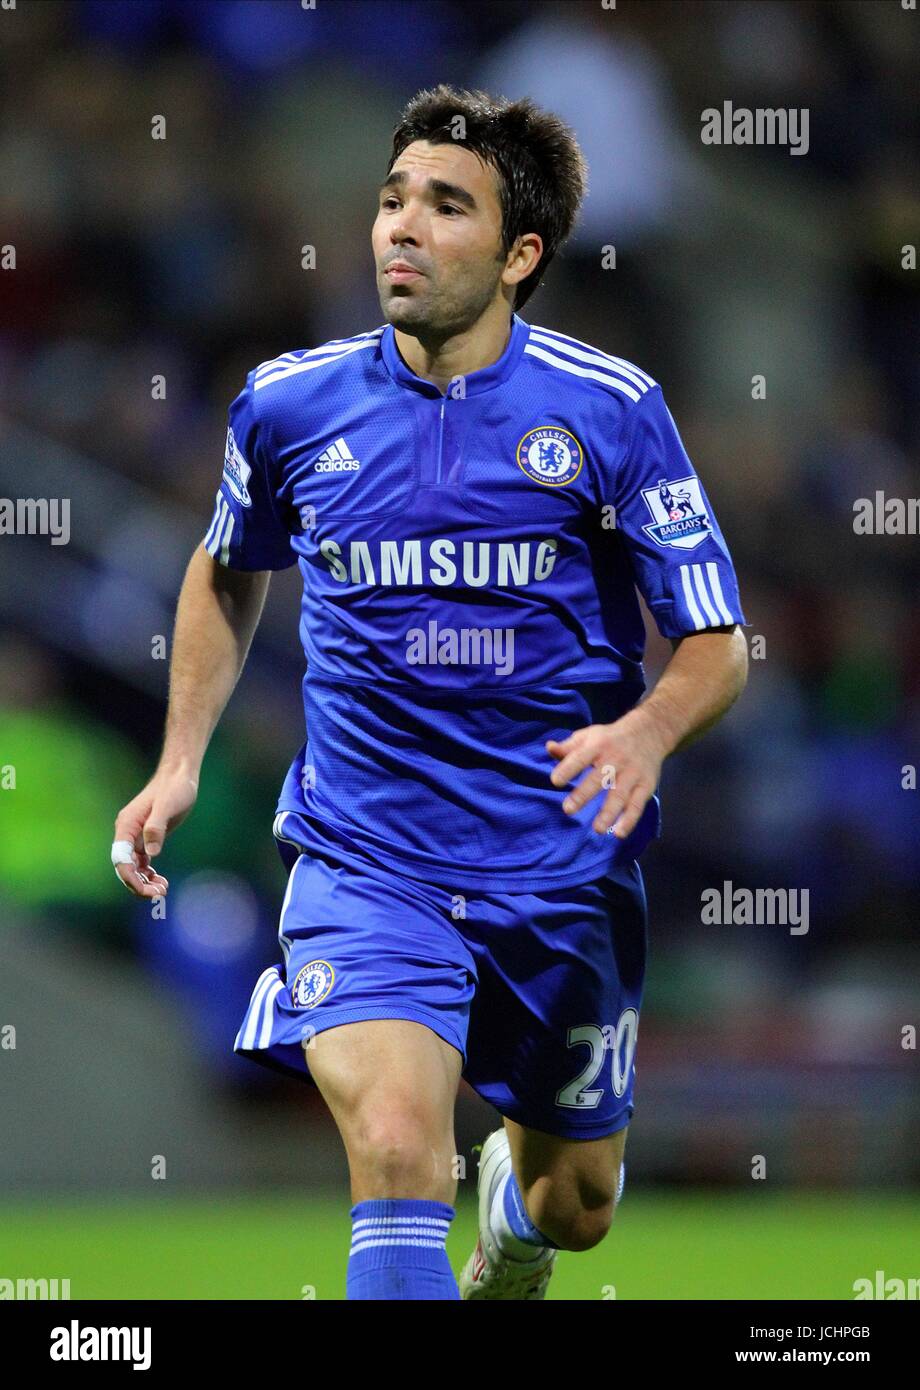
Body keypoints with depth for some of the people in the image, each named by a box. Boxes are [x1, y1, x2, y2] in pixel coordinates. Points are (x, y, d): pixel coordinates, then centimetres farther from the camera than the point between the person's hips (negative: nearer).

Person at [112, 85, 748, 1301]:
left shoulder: (609, 409, -9)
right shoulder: (290, 405, -3)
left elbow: (717, 643, -6)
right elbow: (229, 572, 19)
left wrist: (645, 733, -28)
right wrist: (179, 764, 10)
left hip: (561, 867, 1)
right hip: (365, 861, 0)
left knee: (576, 1208, 18)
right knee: (395, 1146, -27)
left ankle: (516, 1207, 55)